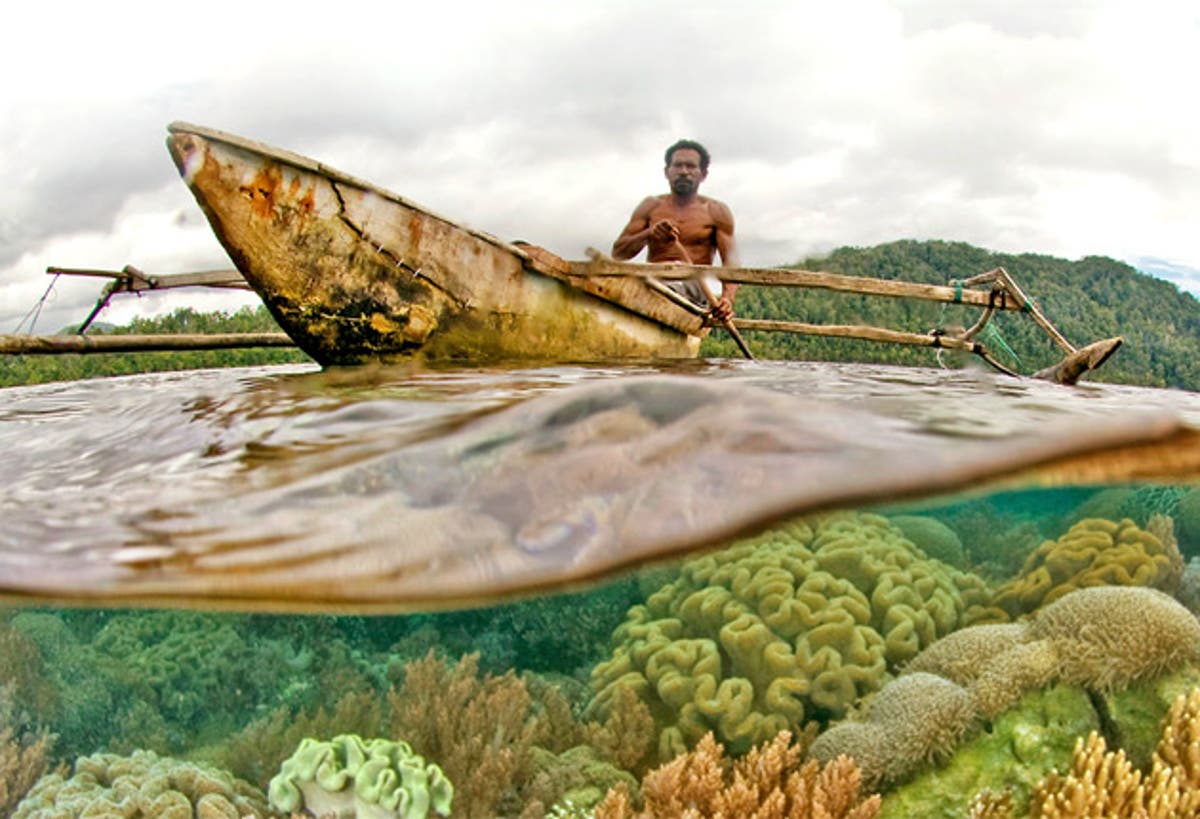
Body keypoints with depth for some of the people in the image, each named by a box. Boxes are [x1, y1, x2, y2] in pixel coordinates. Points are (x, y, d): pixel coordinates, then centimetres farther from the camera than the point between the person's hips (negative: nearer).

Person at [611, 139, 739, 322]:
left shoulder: (716, 211, 13)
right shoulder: (651, 206, 19)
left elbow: (730, 260, 0)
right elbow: (617, 252, 11)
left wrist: (727, 297, -23)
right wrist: (648, 234, -10)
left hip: (697, 288, -3)